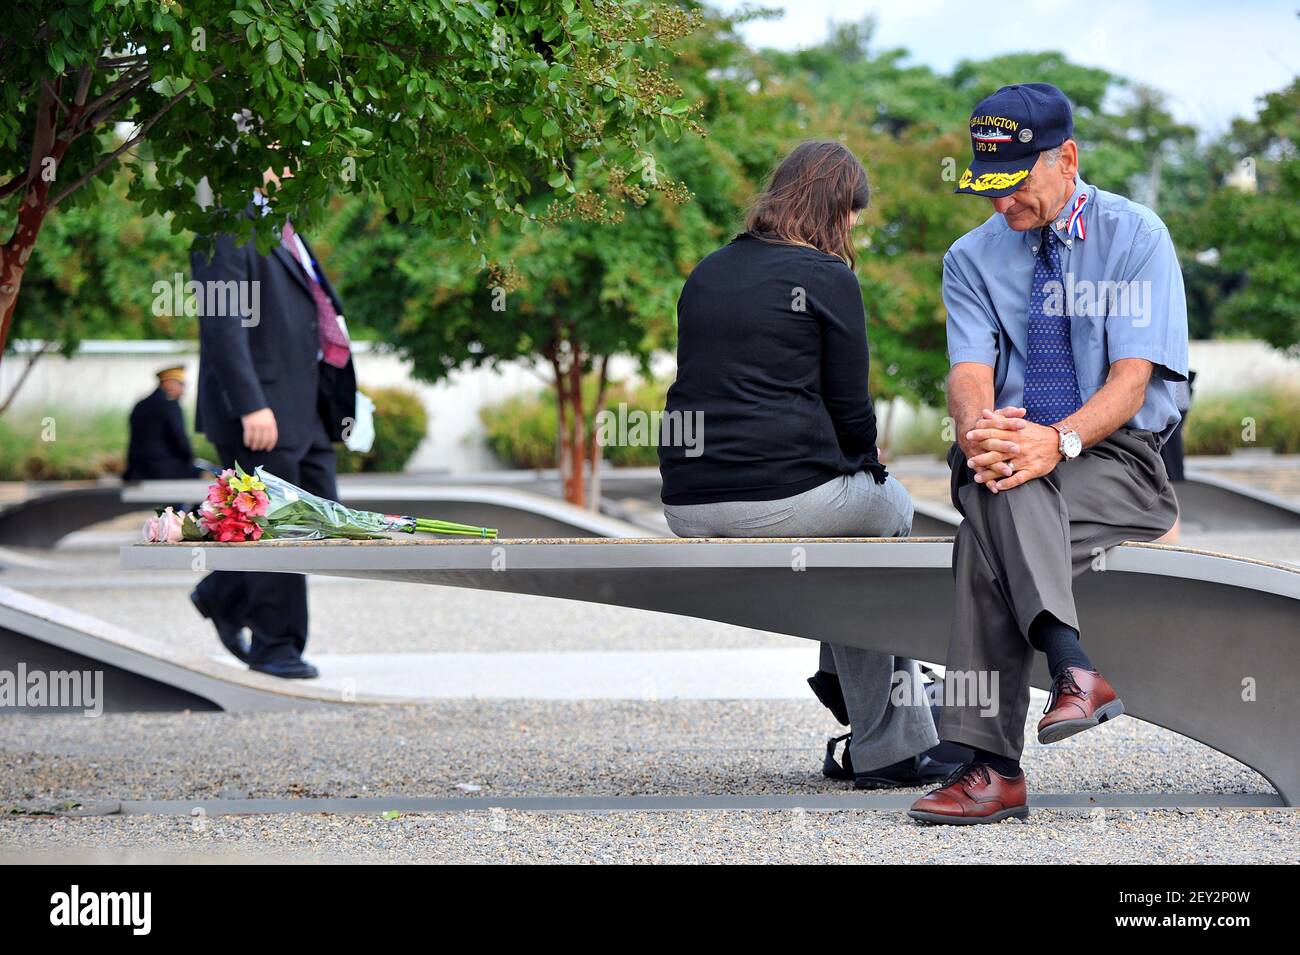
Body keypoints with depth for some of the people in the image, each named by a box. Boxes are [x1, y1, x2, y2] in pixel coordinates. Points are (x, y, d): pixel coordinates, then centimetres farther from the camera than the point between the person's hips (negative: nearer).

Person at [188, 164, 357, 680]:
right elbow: (222, 324, -20)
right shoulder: (226, 230, -13)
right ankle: (275, 645, 11)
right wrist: (251, 406, -25)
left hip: (303, 409, 9)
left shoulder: (277, 227, 17)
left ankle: (223, 596, 25)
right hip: (258, 412, -9)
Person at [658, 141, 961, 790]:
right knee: (891, 510, 25)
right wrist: (869, 470, 20)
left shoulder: (707, 273, 17)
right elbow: (850, 406, -2)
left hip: (687, 511, 6)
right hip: (783, 501, -6)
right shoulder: (827, 277, -3)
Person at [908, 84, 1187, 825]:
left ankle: (995, 768, -40)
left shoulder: (1135, 236, -1)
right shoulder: (973, 257, 12)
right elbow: (970, 370, -4)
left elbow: (1132, 376, -12)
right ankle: (1074, 668, -47)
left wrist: (1058, 441, -31)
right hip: (1011, 464, 3)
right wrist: (978, 427, -29)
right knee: (996, 483, -34)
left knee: (988, 536, -32)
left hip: (1121, 464, -3)